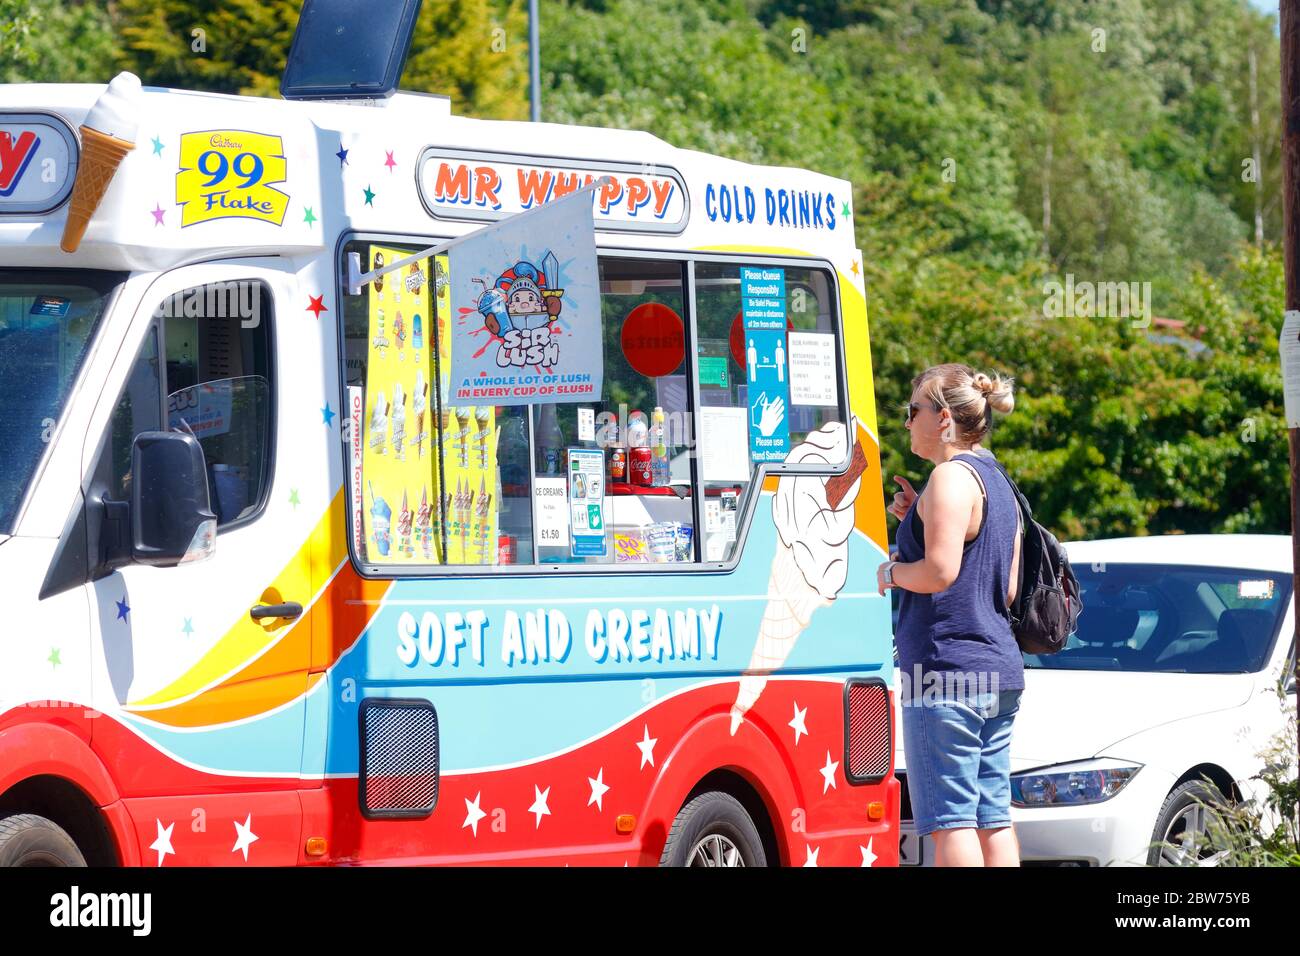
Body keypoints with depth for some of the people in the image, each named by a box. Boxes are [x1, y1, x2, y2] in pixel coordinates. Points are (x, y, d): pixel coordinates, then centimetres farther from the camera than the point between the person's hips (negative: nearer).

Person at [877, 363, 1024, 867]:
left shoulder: (952, 476, -10)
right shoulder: (996, 481, 20)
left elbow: (939, 571, -21)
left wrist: (890, 571, 0)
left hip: (947, 664, -10)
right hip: (999, 667, 10)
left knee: (950, 819, -9)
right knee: (993, 818, 9)